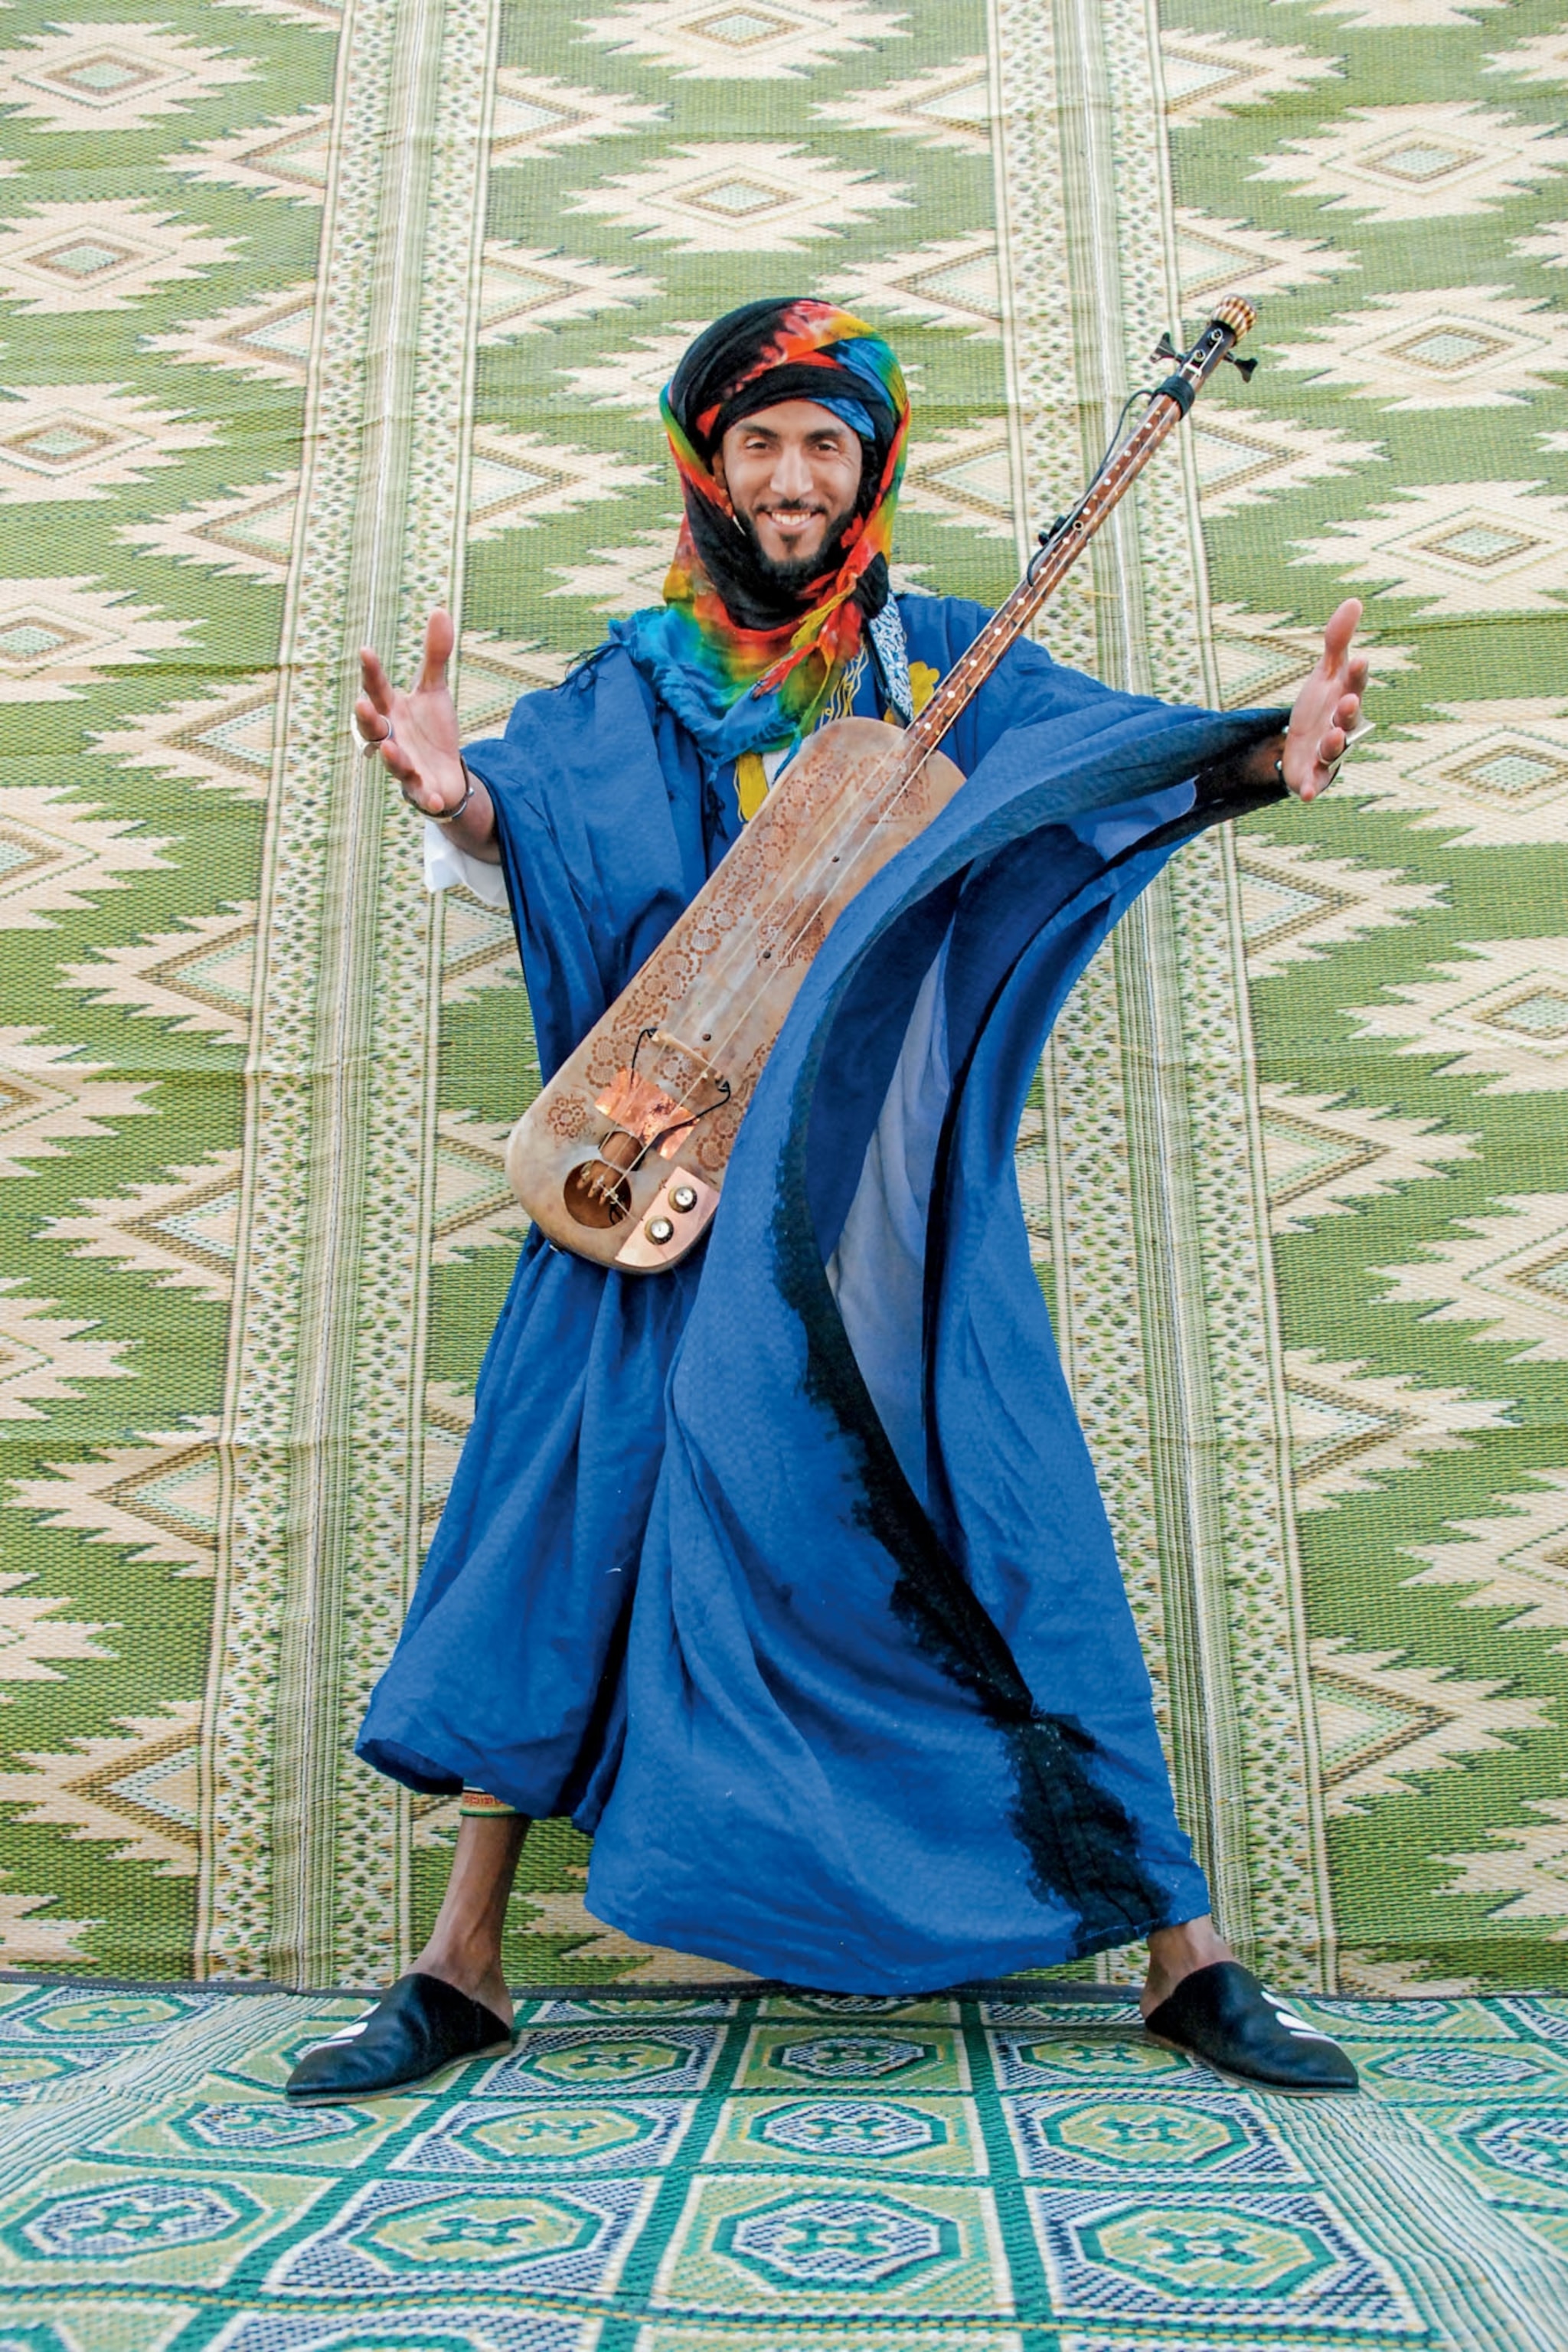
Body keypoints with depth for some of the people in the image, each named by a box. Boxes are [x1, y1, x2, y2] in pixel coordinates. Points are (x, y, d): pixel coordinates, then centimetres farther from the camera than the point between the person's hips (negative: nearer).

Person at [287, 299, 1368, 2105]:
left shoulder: (942, 662, 10)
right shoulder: (640, 683, 11)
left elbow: (1110, 752, -4)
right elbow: (532, 823, -4)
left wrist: (1269, 756, -25)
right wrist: (456, 798, -27)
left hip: (887, 1192, 0)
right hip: (668, 1184, 1)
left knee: (1007, 1526, -3)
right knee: (571, 1511, -2)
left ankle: (1182, 1954, 10)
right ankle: (459, 1970, 11)